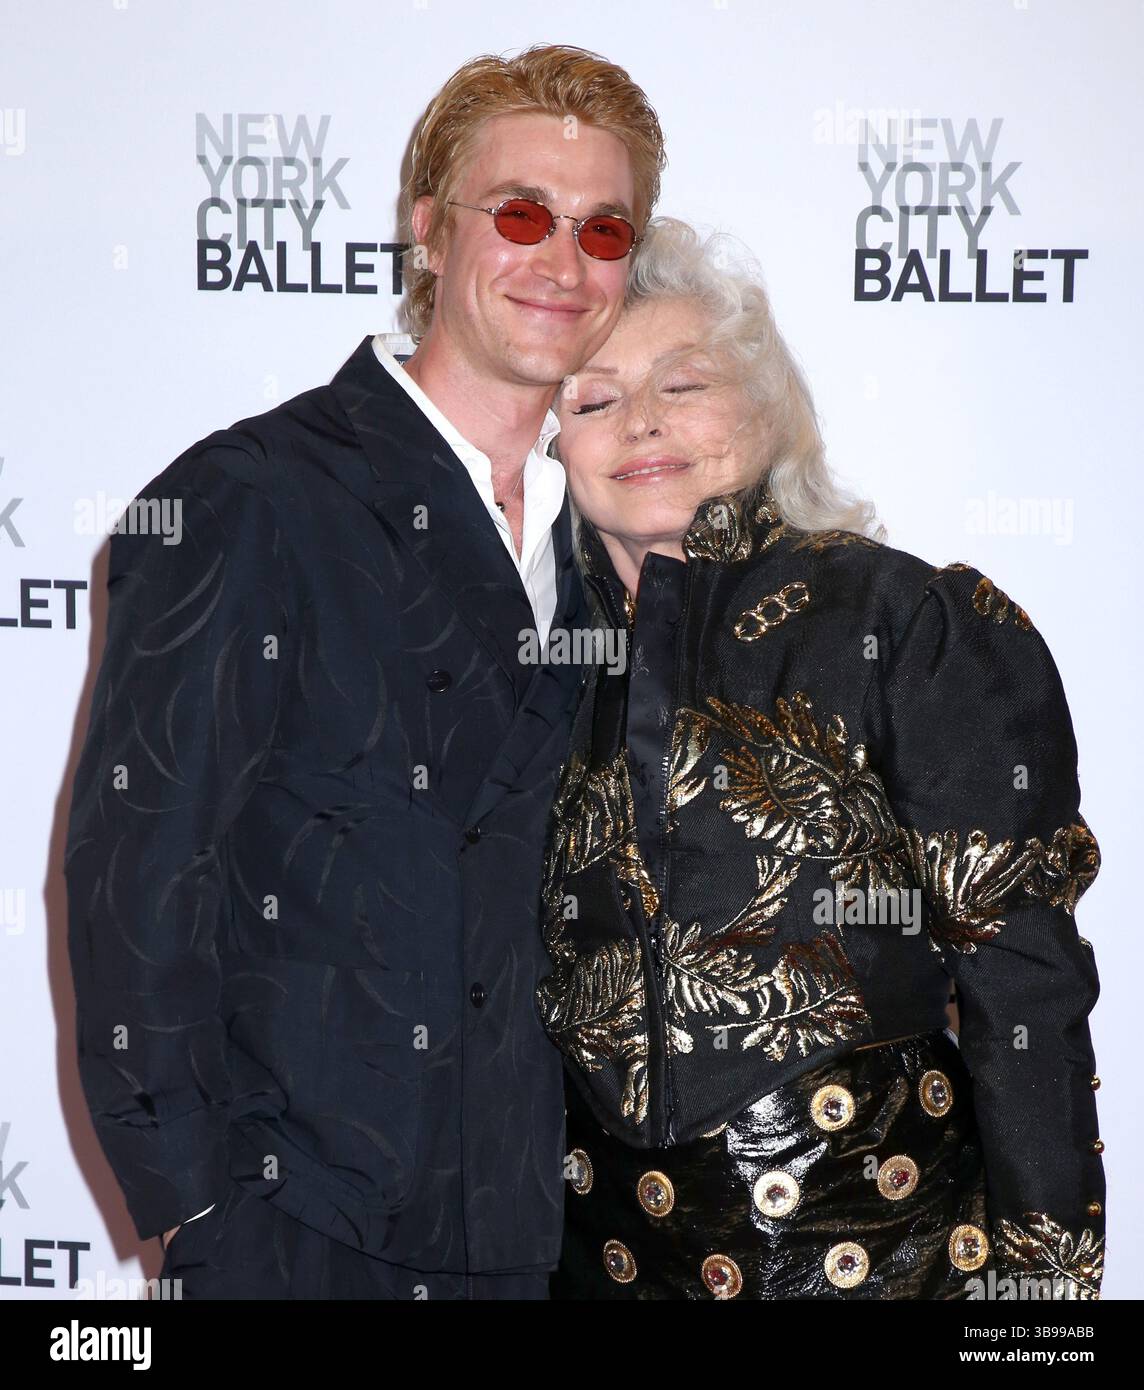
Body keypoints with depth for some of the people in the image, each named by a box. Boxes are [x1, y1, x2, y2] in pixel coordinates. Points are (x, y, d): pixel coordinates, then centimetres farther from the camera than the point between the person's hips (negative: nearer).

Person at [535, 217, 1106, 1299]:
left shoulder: (913, 622, -8)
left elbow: (1024, 982, -10)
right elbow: (505, 985, 11)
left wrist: (1043, 1270, -13)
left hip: (873, 1235, -4)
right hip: (603, 1240, 4)